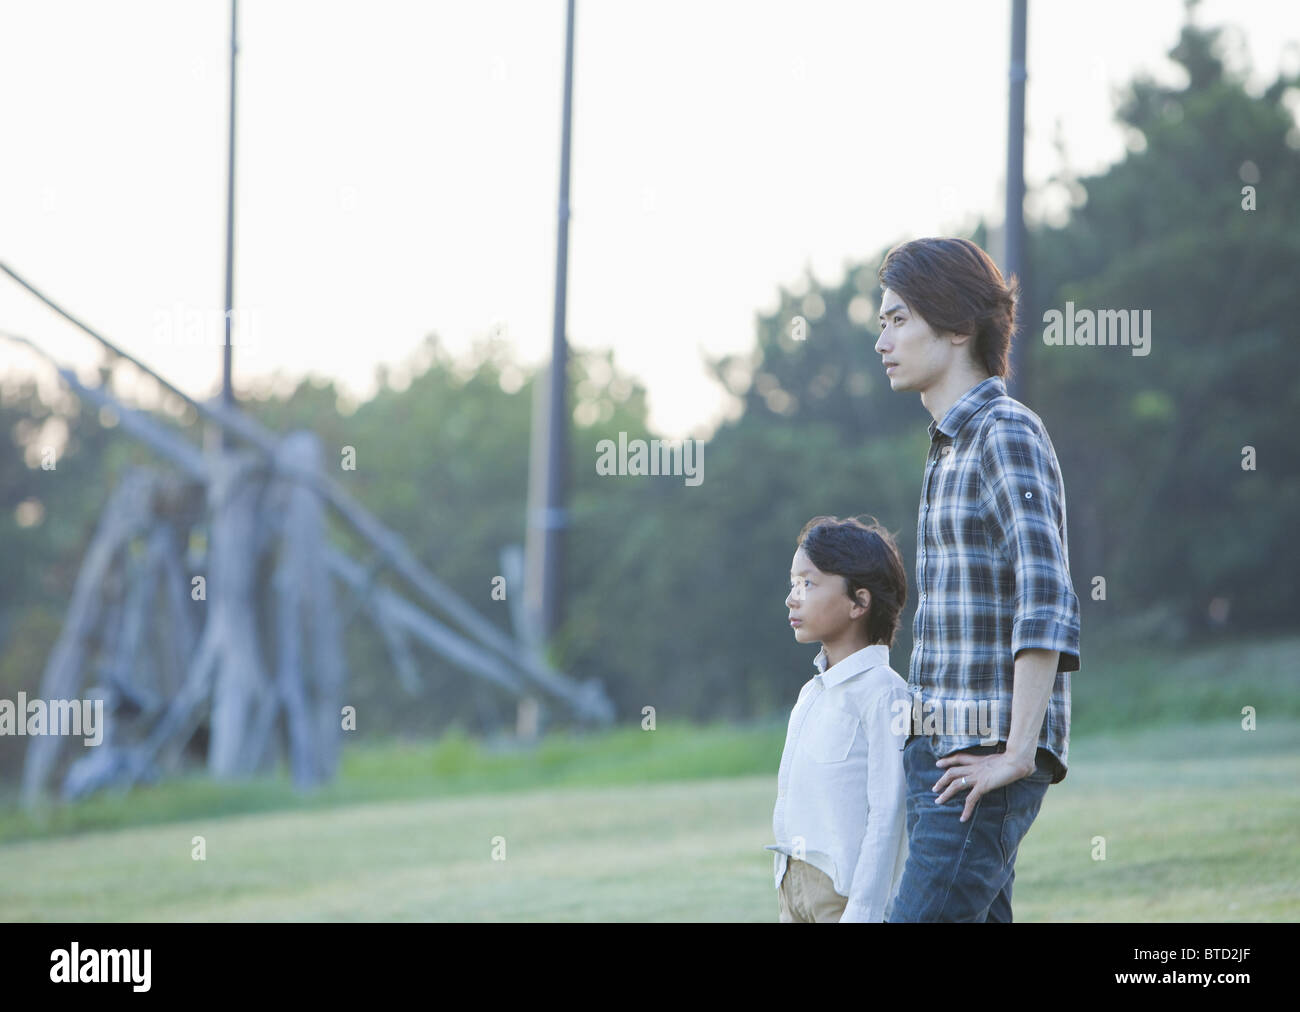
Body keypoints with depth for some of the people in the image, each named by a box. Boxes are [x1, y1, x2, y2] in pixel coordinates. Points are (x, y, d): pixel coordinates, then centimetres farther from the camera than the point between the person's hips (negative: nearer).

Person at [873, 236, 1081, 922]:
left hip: (981, 767, -10)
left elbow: (1047, 608, -22)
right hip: (937, 759, 10)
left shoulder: (1008, 435, -12)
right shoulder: (951, 449, 19)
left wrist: (1016, 756, -23)